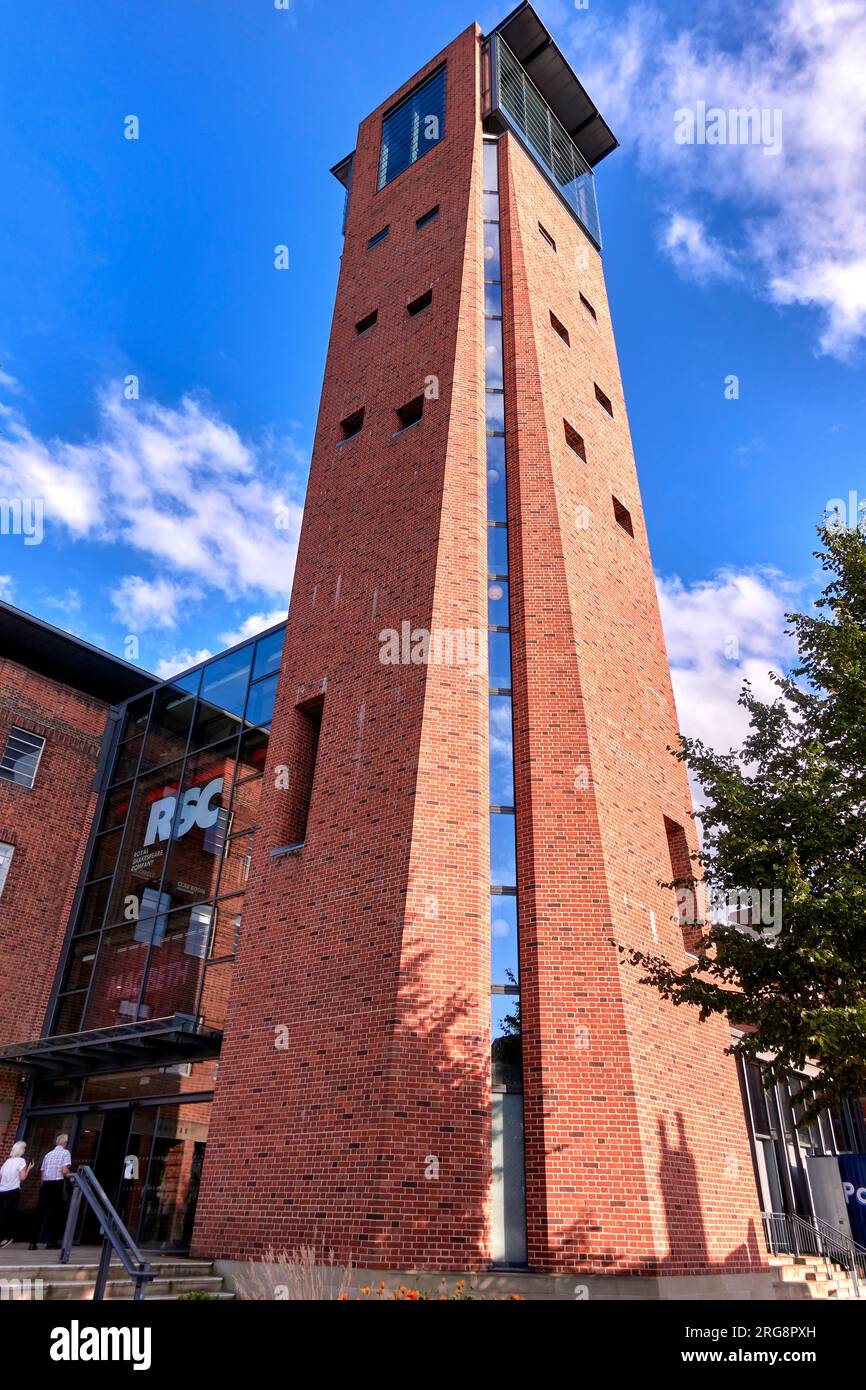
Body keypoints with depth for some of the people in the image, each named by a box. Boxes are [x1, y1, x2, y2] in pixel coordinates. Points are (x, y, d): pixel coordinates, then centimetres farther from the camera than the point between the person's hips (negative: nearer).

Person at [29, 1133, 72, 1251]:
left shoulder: (48, 1154, 17)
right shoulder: (65, 1153, 0)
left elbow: (42, 1174, 15)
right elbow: (65, 1171, -11)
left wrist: (44, 1187, 22)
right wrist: (71, 1176, 8)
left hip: (46, 1184, 5)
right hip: (57, 1184, -5)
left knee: (40, 1212, 7)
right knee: (55, 1212, 4)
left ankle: (33, 1242, 4)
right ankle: (51, 1241, 5)